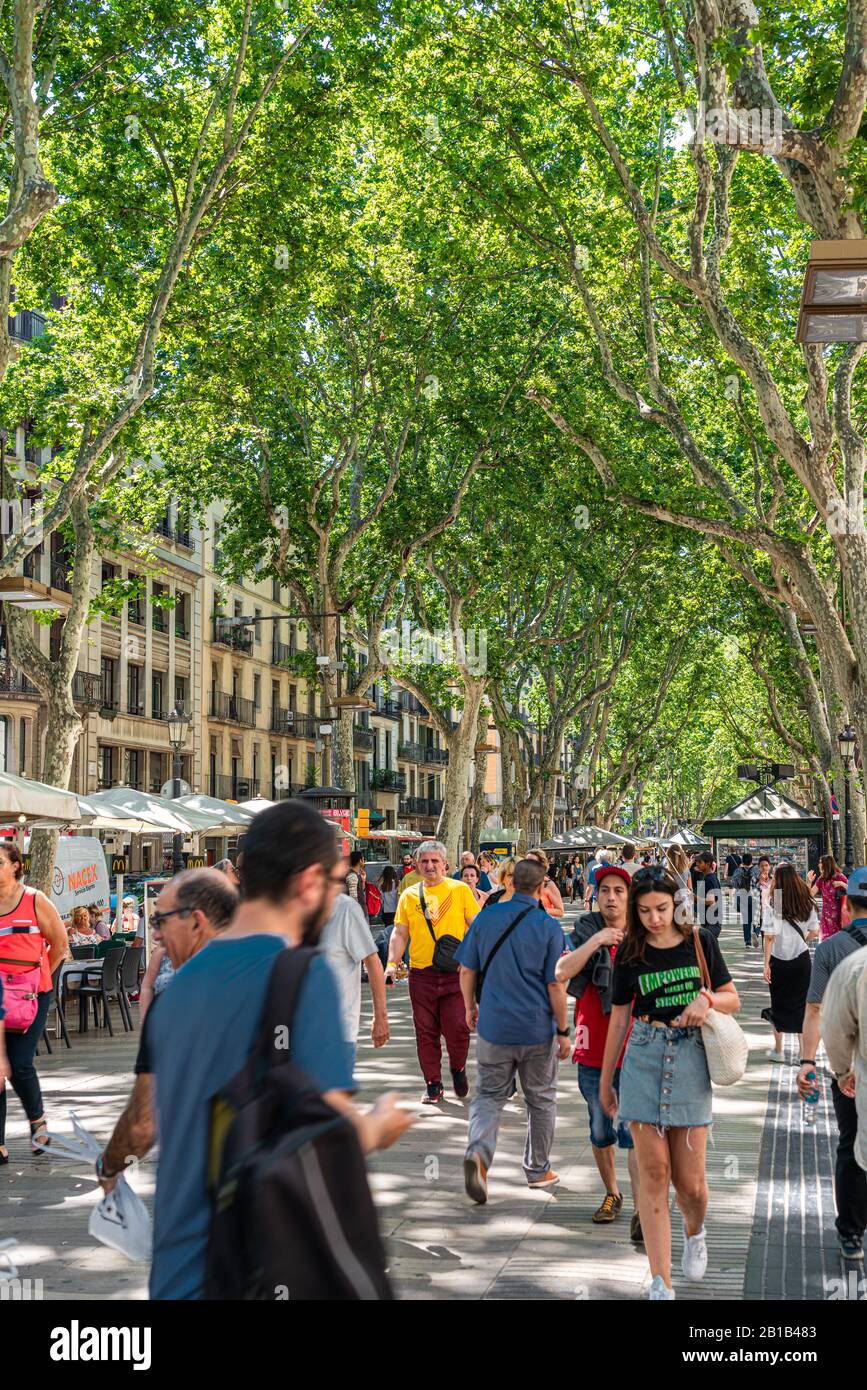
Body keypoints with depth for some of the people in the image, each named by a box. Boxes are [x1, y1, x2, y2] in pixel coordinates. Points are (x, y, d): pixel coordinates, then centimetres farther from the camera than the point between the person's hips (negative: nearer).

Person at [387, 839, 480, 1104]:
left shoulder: (460, 890, 2)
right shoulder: (409, 895, 8)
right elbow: (399, 933, 8)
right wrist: (392, 963, -5)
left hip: (455, 973, -2)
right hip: (421, 974, 2)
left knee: (457, 1027, -6)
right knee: (426, 1032, 5)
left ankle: (458, 1070, 23)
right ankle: (433, 1085, 17)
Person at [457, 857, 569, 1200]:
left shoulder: (485, 918, -1)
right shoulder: (548, 927, -10)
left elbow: (467, 970, 4)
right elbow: (555, 985, -10)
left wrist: (470, 1008, 20)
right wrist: (563, 1032, -1)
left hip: (493, 1027, 2)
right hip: (537, 1030, -2)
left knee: (489, 1095, 11)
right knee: (541, 1099, 16)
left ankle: (478, 1152, -15)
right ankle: (538, 1170, 27)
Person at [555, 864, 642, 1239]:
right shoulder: (586, 932, -1)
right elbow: (561, 972, -17)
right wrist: (594, 942, -23)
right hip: (593, 1050, 2)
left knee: (635, 1132, -10)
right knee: (600, 1131, 15)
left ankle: (641, 1211, -9)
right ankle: (612, 1194, 33)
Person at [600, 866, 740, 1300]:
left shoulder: (700, 941, 2)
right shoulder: (630, 953, 3)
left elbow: (732, 1000, 9)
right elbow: (619, 1017, 10)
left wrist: (707, 998, -13)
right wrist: (606, 1078, 14)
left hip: (691, 1057, 0)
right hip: (644, 1057, 0)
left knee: (690, 1179, 1)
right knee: (653, 1171, -3)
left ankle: (694, 1231, 37)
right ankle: (661, 1283, 3)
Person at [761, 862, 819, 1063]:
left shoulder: (774, 905, -15)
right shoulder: (806, 904, -3)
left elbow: (770, 937, -15)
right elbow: (814, 932, 3)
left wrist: (766, 964, -10)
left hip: (779, 960, -2)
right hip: (801, 958, 3)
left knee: (779, 1003, 12)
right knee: (801, 1003, 11)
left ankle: (778, 1050, 21)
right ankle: (804, 1051, 11)